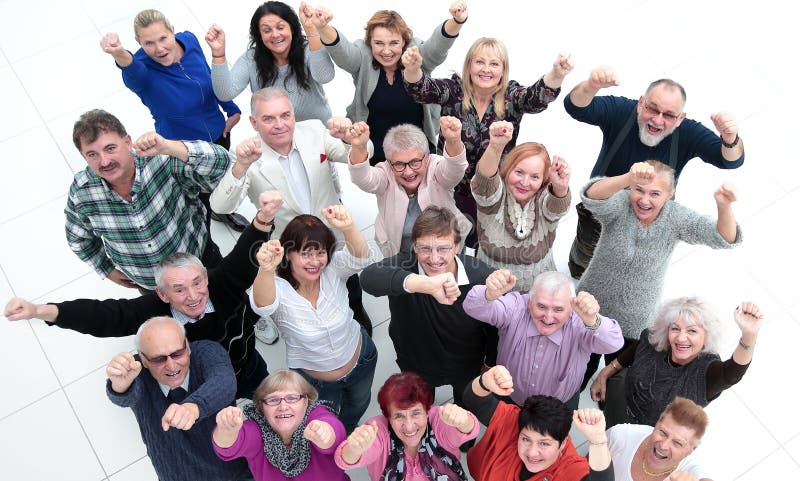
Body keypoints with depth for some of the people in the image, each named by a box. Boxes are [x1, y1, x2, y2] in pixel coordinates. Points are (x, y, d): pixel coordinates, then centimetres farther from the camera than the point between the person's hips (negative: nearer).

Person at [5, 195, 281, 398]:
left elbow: (245, 259, -50)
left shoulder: (223, 285, -33)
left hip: (249, 374, 2)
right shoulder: (155, 310, -32)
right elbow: (102, 314, -40)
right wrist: (39, 311, -53)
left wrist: (263, 218, -72)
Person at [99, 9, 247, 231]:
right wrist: (120, 55, -82)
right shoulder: (143, 69, -33)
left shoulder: (189, 40, -18)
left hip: (218, 134, 5)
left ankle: (220, 211, 66)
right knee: (200, 205, 15)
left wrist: (231, 109, 6)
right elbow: (132, 71, -59)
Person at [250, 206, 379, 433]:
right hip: (313, 379, -3)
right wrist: (266, 270, -79)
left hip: (361, 360, 3)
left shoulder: (332, 270, -25)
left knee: (358, 406, 34)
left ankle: (349, 434, 69)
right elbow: (263, 305, -55)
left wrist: (348, 228, -69)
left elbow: (360, 258, -45)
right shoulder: (278, 289, -32)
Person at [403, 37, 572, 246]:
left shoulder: (512, 96, -11)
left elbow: (538, 98, -30)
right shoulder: (454, 91, -11)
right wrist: (413, 69, -50)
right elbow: (421, 89, -26)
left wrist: (556, 75, -52)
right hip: (451, 190, 0)